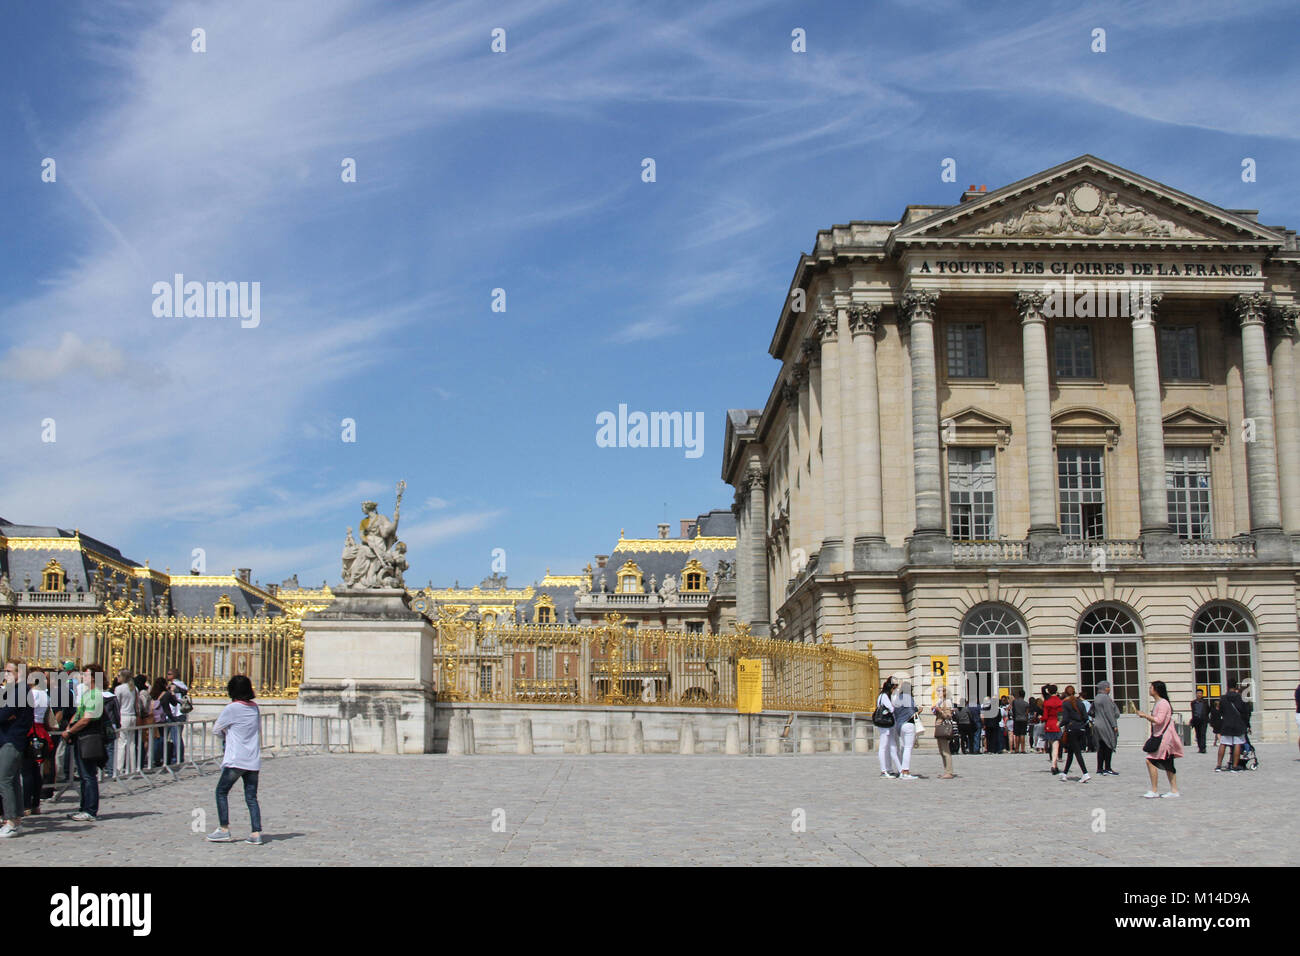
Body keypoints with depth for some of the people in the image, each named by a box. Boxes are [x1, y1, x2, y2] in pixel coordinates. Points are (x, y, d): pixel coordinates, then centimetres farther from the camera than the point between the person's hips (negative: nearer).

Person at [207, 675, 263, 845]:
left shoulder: (231, 708, -9)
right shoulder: (255, 708, 8)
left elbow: (216, 729, 1)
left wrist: (224, 738, 22)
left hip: (236, 760, -5)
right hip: (254, 760, 5)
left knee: (221, 791, 10)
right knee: (251, 797, 6)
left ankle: (224, 829, 7)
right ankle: (256, 833, -2)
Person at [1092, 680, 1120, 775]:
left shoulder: (1096, 698, 13)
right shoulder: (1105, 698, -14)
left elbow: (1092, 712, 18)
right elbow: (1109, 713, -17)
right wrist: (1114, 725, -16)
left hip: (1098, 725, 9)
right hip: (1106, 726, -9)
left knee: (1101, 748, 9)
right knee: (1108, 747, -4)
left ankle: (1099, 769, 9)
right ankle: (1107, 769, -4)